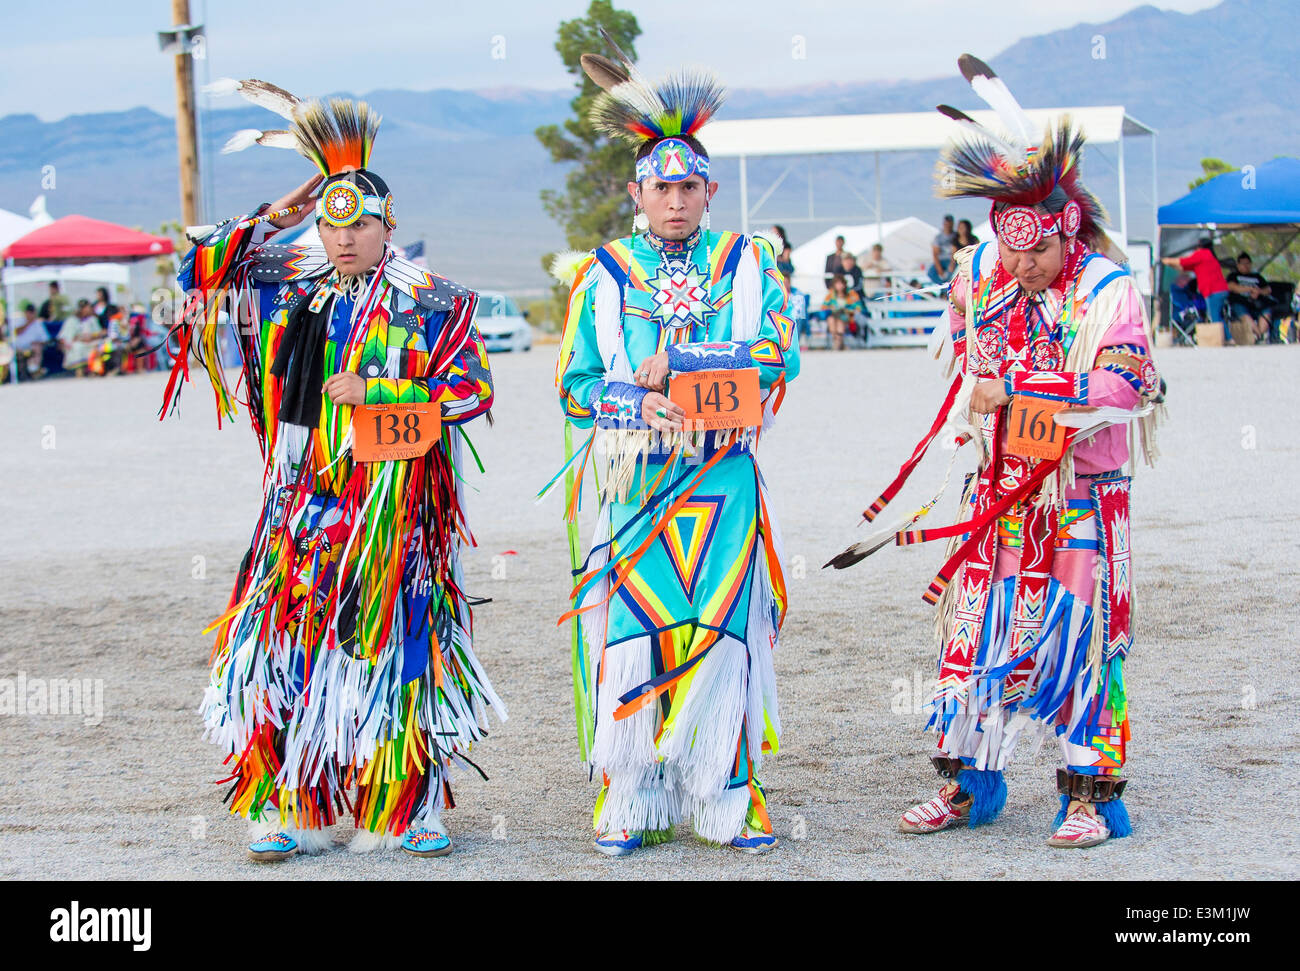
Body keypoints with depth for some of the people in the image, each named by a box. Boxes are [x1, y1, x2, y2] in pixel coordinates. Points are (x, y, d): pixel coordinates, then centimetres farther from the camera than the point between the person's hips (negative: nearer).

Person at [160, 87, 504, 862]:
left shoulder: (430, 304, 0)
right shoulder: (292, 288, 11)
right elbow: (205, 273, 16)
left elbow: (473, 386, -5)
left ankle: (406, 810, 10)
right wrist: (269, 221, 6)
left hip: (395, 502, -3)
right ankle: (292, 808, 5)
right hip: (309, 496, 3)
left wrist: (372, 392, -12)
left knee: (396, 645, 0)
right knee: (288, 638, -2)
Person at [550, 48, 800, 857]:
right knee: (630, 632, -5)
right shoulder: (602, 275, 9)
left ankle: (729, 798, 5)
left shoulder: (746, 263, 9)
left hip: (725, 480, 0)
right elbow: (575, 385, 7)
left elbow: (781, 353, -4)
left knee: (723, 630, -3)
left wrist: (680, 361, -13)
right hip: (634, 479, 0)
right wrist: (638, 404, -12)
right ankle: (632, 798, 4)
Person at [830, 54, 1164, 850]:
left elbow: (1118, 389, -24)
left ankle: (1091, 793, 6)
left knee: (1080, 636, -2)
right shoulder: (978, 275, 2)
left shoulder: (1110, 291, -14)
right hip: (997, 495, 5)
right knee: (977, 630, 8)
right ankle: (967, 782, 19)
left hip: (1083, 499, -5)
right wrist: (964, 414, 7)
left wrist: (1009, 392, -23)